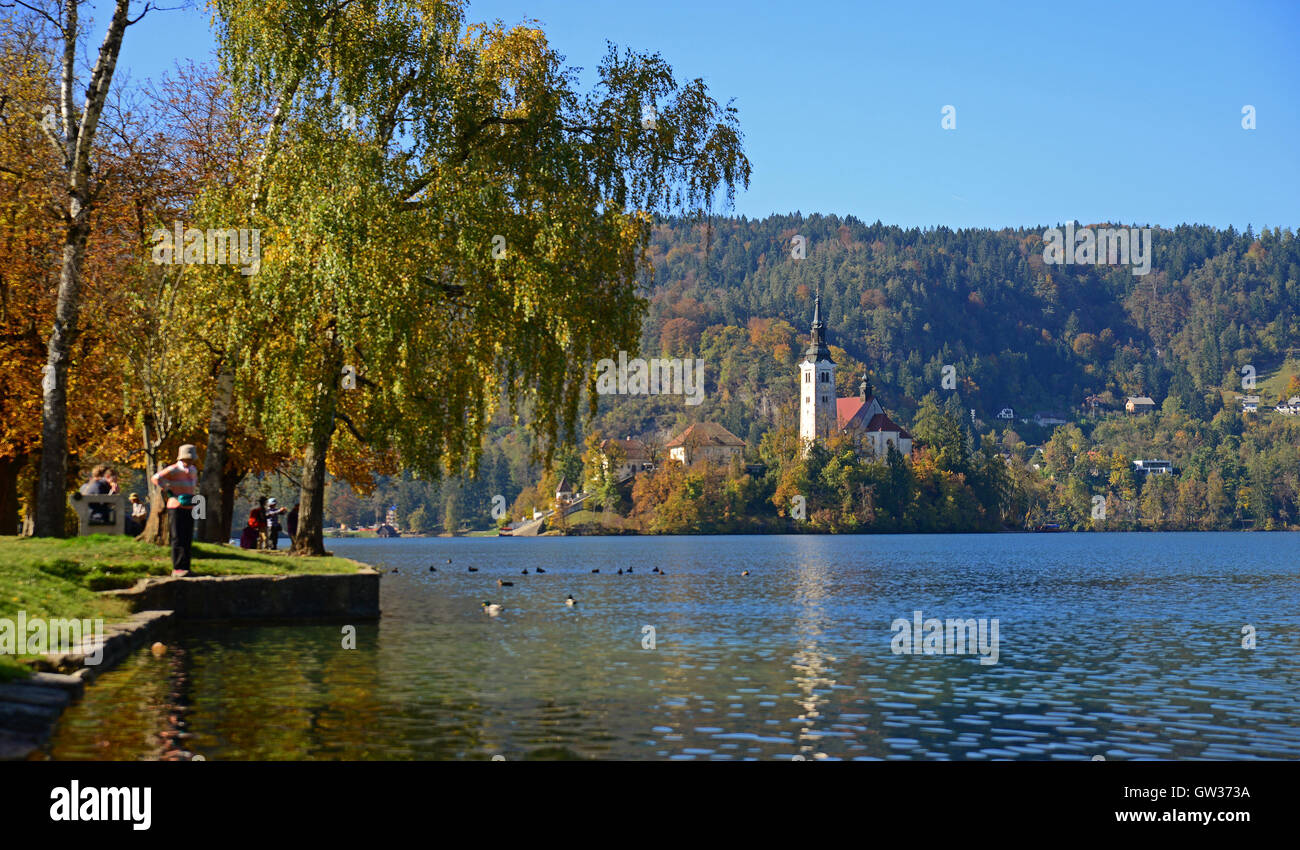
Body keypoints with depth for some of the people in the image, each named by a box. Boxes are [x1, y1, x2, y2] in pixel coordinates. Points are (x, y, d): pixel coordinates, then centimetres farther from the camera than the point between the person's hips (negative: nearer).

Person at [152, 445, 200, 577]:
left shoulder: (193, 470, 13)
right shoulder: (174, 470, -9)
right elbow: (156, 478, -17)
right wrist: (169, 493, -14)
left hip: (189, 510, 7)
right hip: (176, 508, -7)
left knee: (187, 540, 5)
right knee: (178, 539, -11)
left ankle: (184, 568, 9)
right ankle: (177, 569, -14)